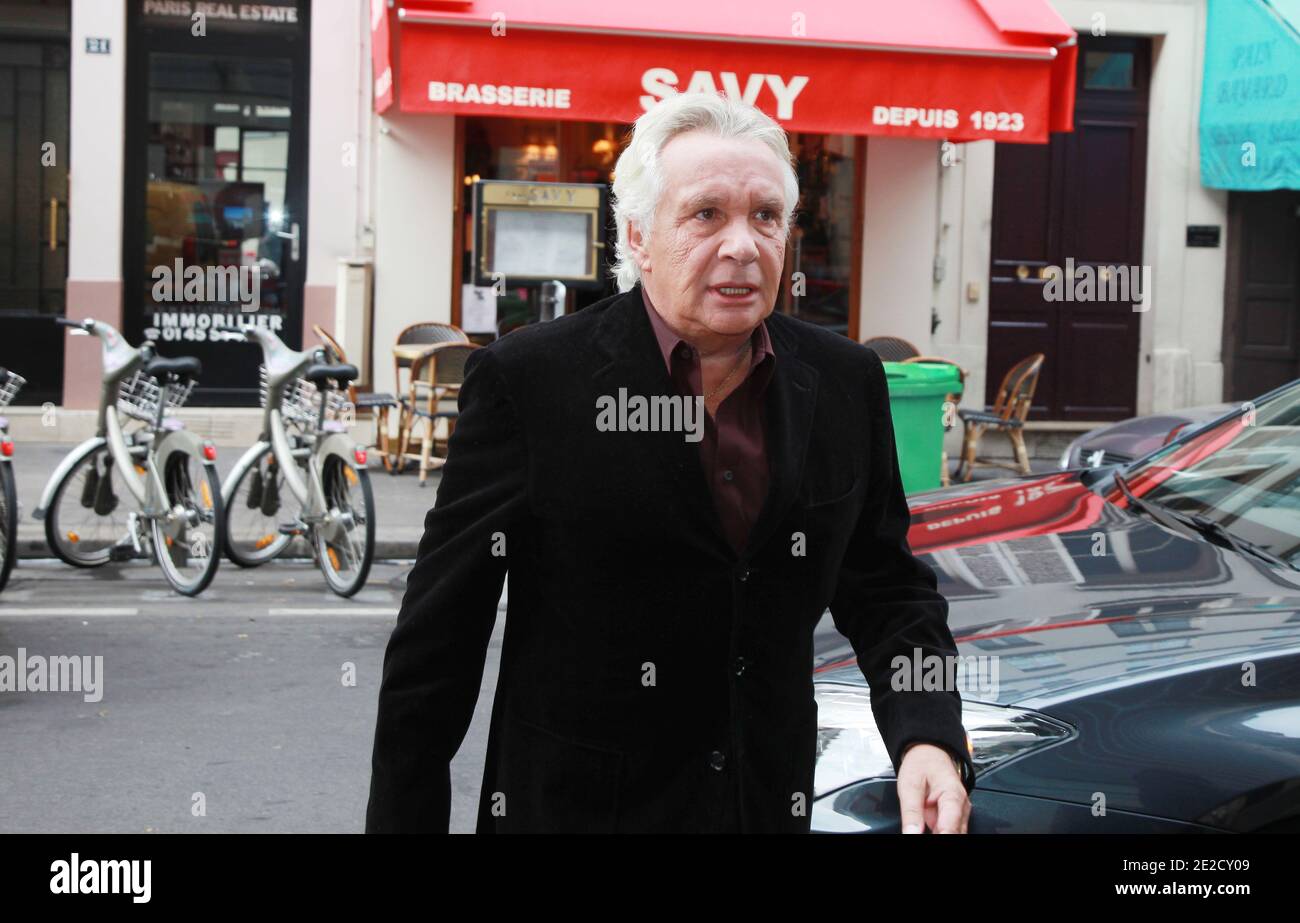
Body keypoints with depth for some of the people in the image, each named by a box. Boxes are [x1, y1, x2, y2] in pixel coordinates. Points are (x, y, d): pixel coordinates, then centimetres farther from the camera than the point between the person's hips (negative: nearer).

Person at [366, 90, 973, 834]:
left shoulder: (847, 383, 1)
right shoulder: (527, 381, -11)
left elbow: (886, 586, 7)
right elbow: (437, 639, -8)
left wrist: (928, 737, -10)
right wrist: (403, 818, -8)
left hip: (772, 805, 4)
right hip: (572, 807, -4)